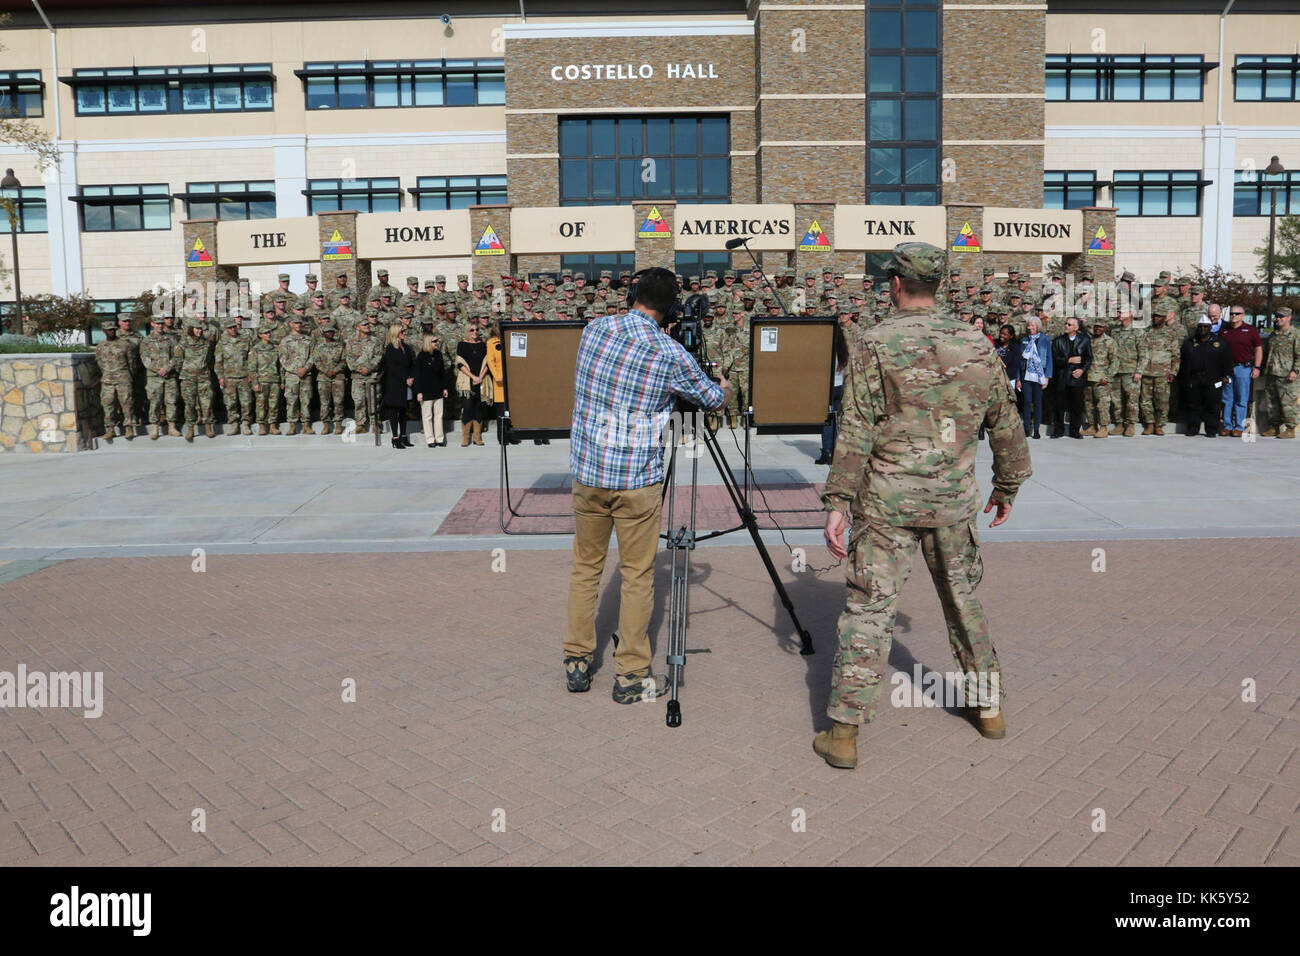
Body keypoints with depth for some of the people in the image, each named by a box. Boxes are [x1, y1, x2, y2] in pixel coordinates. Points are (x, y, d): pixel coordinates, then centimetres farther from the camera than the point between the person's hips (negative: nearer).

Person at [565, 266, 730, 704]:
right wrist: (725, 386, 32)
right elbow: (713, 399, 10)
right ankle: (630, 676, 13)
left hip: (588, 472, 4)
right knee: (637, 577, 6)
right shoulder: (671, 354, -7)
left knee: (584, 569, 16)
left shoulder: (594, 329, 1)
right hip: (637, 480, -4)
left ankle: (577, 664, 24)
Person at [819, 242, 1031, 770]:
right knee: (963, 597, 21)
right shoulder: (977, 344, 6)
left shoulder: (876, 344, -7)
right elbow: (1006, 424, 12)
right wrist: (1007, 486, 25)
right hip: (954, 499, 4)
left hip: (888, 500, -4)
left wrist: (838, 501, -10)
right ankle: (988, 706, 33)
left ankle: (844, 732, 2)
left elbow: (856, 430, -12)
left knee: (868, 608, -1)